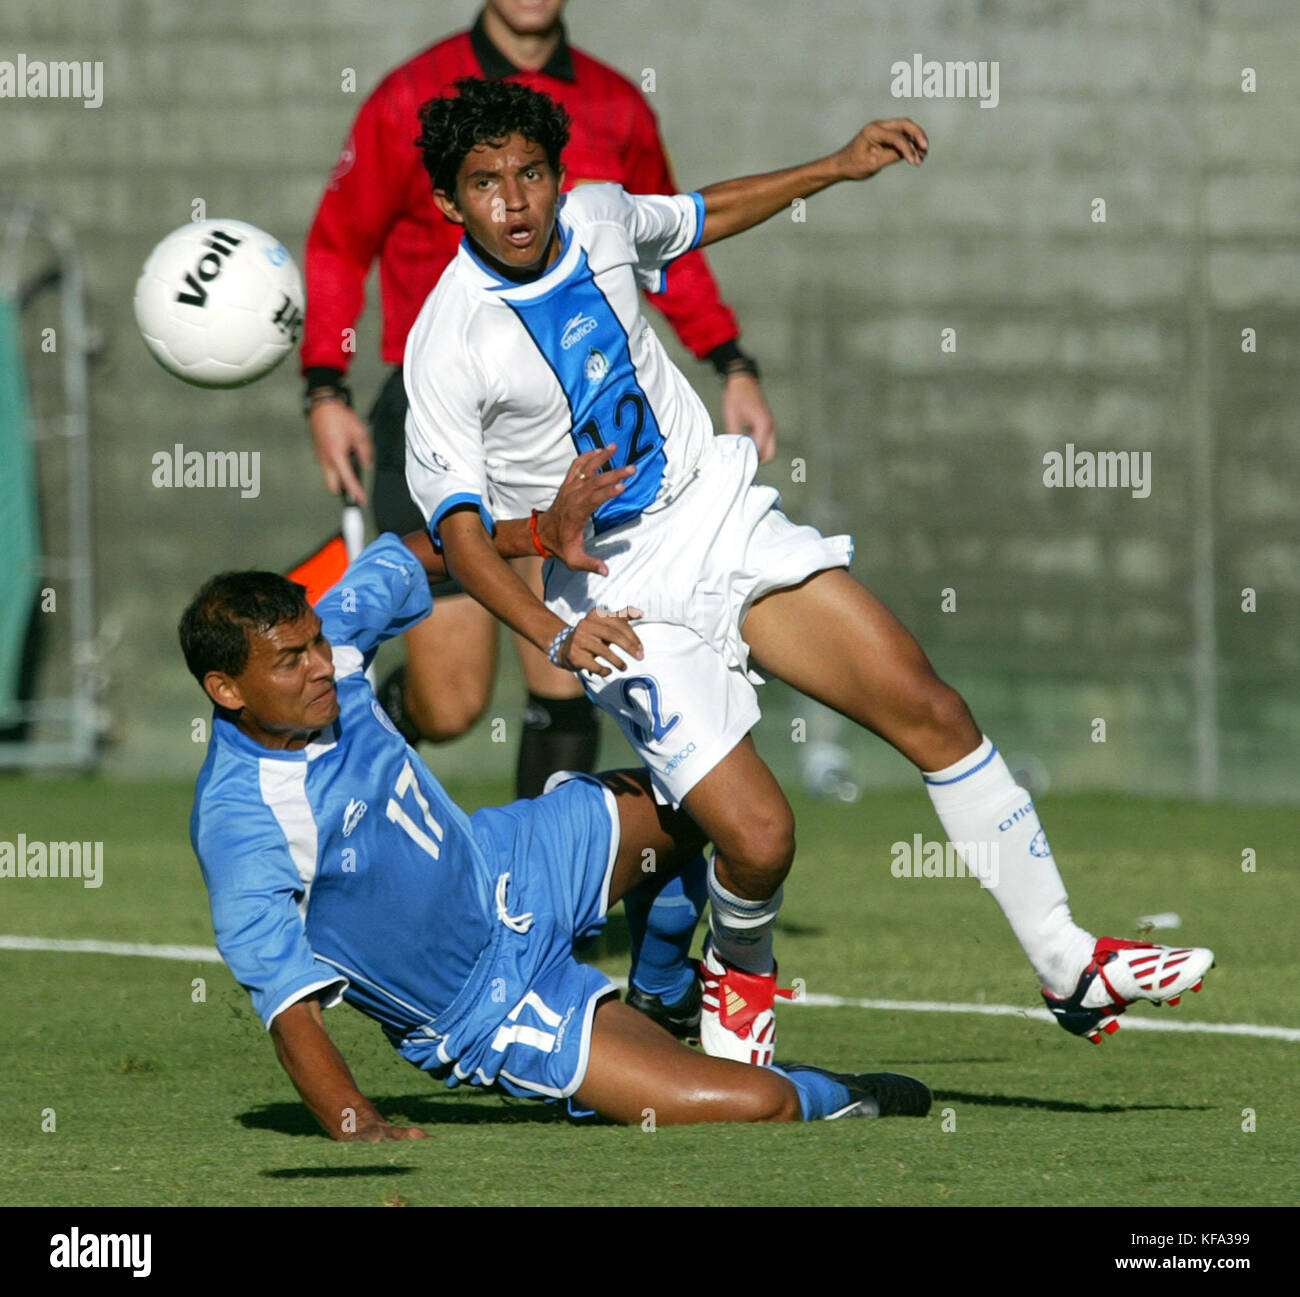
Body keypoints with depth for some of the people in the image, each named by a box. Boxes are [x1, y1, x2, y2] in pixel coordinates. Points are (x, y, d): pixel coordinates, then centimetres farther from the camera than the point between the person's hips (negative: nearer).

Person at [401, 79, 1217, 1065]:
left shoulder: (598, 217, -1)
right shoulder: (449, 344, -18)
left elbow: (694, 219, 23)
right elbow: (459, 526, -20)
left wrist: (836, 168, 27)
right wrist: (555, 636, -35)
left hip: (722, 515, 5)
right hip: (620, 595, -5)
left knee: (932, 711, -5)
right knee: (758, 836, -17)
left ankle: (1069, 967, 4)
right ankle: (740, 970, 20)